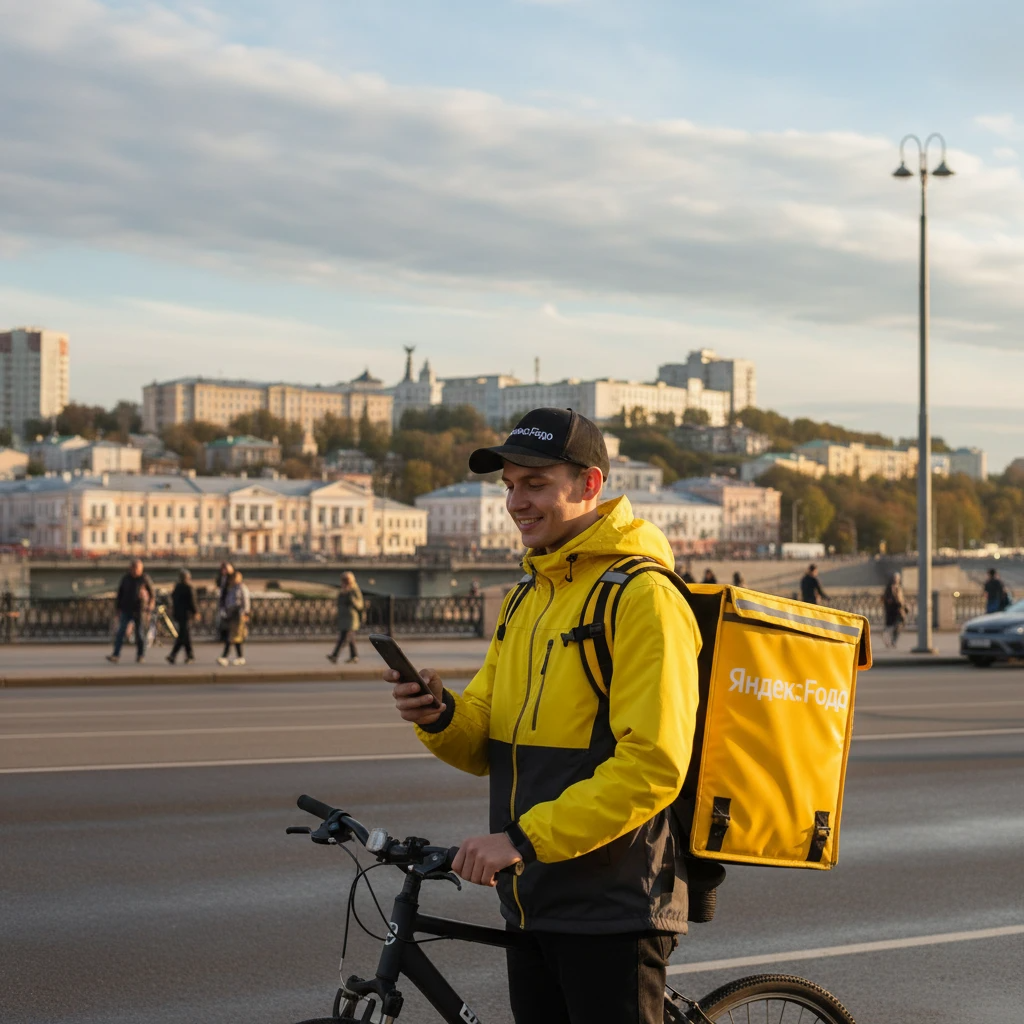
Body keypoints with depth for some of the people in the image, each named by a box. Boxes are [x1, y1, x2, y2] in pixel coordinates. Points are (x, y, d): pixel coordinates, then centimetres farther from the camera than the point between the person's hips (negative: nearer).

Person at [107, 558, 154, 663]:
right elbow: (120, 593, 11)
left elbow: (152, 593, 5)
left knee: (140, 633, 5)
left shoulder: (145, 579, -4)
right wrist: (118, 608, 8)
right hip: (126, 610, 2)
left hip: (139, 610, -2)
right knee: (120, 632, -8)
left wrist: (150, 604, -8)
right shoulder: (125, 578, 4)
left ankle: (141, 655, 20)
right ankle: (116, 655, -14)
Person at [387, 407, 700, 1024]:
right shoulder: (528, 601, 14)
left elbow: (652, 768, -22)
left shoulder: (641, 598, -14)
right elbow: (488, 748, 13)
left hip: (612, 909, -8)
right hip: (535, 904, 8)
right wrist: (440, 717, -9)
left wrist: (526, 837, -24)